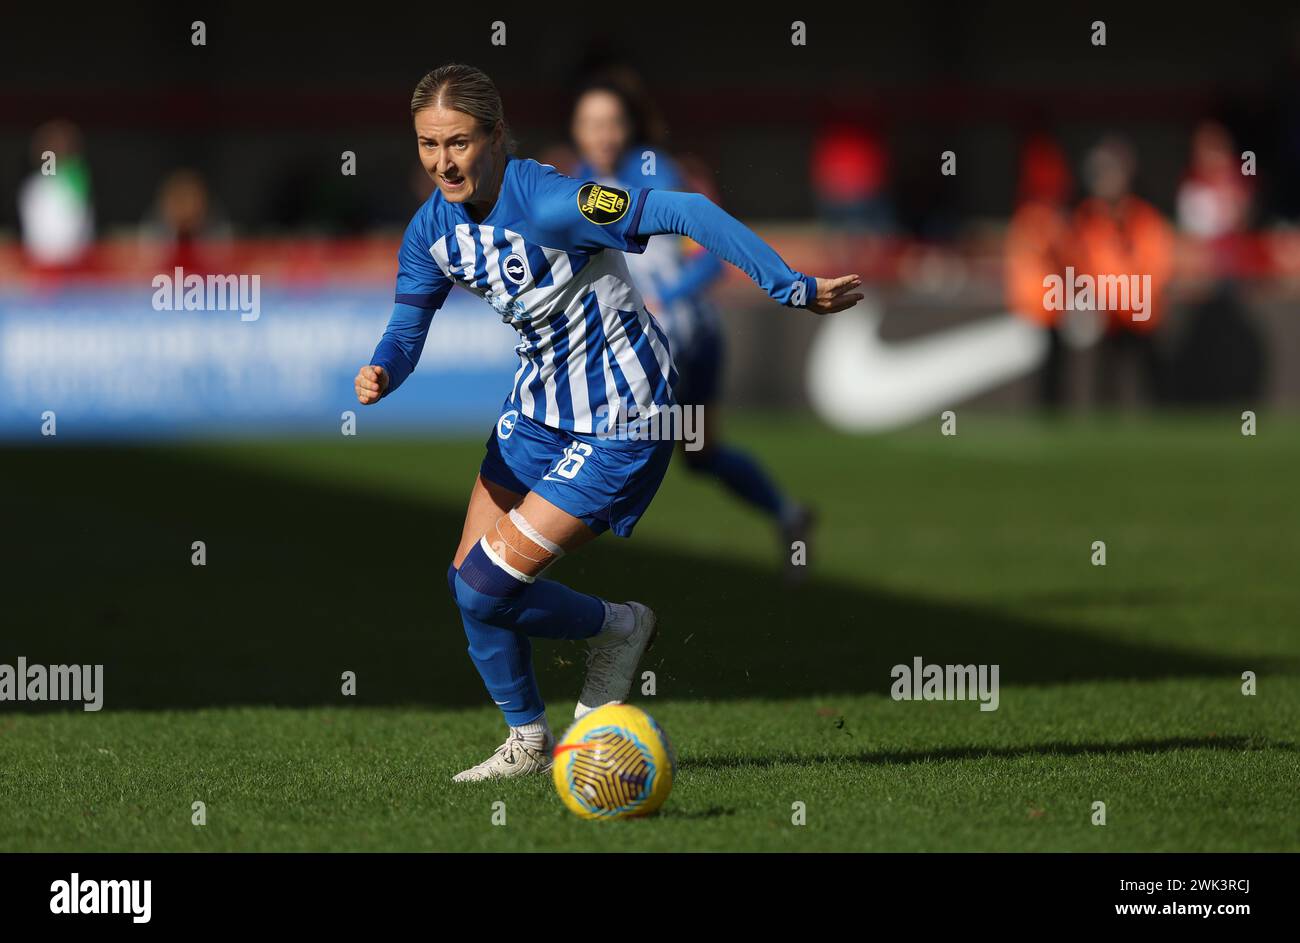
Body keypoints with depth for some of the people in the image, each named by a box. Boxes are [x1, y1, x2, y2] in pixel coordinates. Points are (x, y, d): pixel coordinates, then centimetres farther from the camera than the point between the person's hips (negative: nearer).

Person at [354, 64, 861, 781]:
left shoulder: (546, 203, -29)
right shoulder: (432, 230, -6)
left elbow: (687, 213, -32)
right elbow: (406, 328, 0)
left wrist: (793, 289, -37)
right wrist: (380, 374, -25)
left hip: (618, 421, -8)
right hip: (539, 406, 8)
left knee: (488, 588, -11)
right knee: (468, 582, 7)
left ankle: (618, 629, 17)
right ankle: (527, 742, 28)